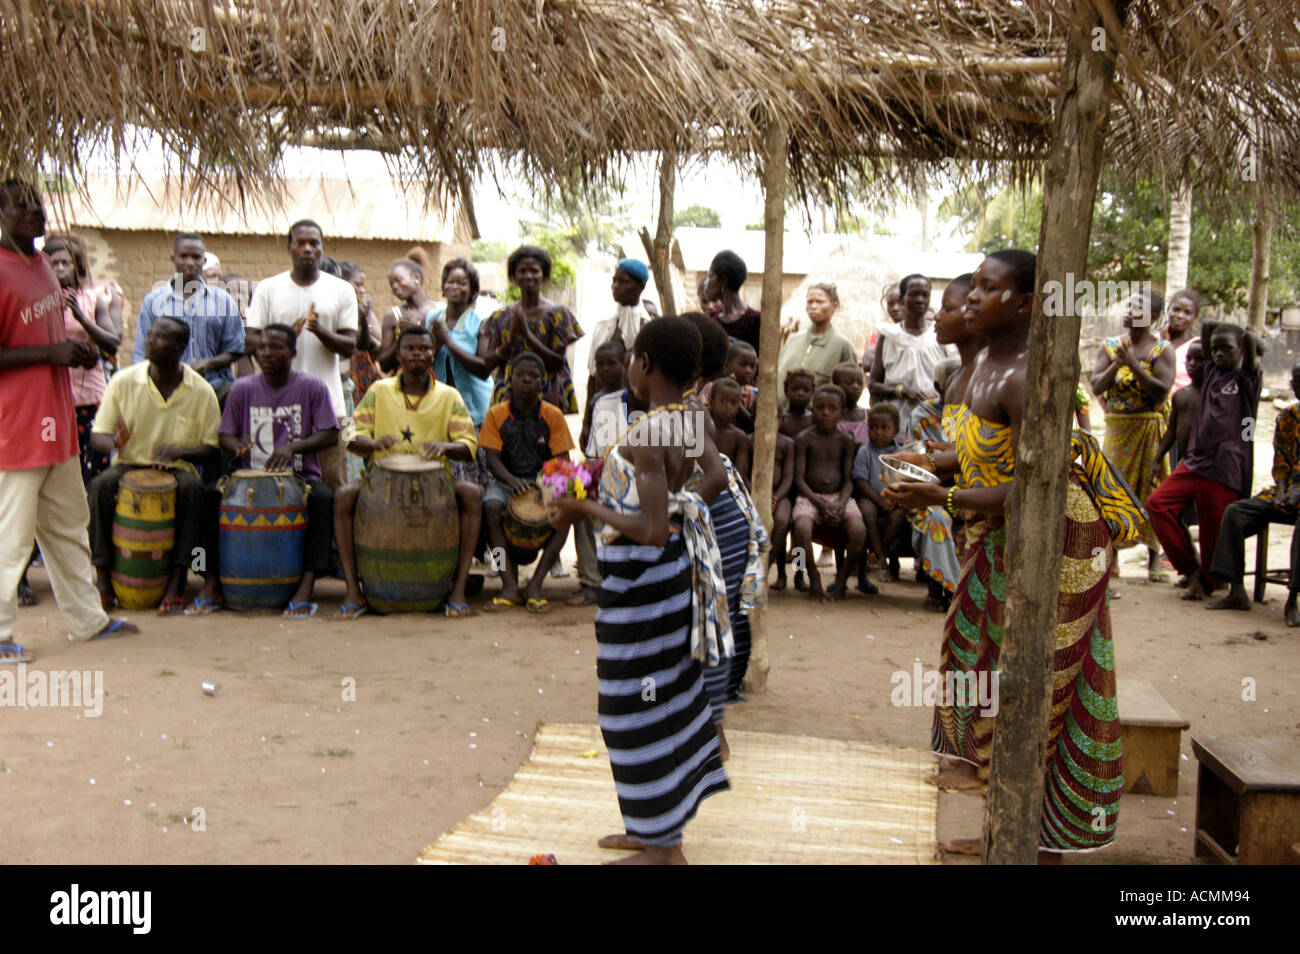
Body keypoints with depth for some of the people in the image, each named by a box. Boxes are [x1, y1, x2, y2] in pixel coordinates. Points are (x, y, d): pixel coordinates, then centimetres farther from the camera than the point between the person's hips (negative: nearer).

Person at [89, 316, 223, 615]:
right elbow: (97, 434, 2)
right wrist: (113, 443, -24)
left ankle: (177, 582, -27)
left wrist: (179, 451, -21)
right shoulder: (124, 381, -3)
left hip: (178, 469, -1)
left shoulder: (202, 391, -4)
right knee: (101, 485, -31)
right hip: (129, 464, 1)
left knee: (193, 489, -34)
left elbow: (211, 450, 0)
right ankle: (104, 580, -24)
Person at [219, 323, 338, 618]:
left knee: (323, 499, -35)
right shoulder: (243, 389, 8)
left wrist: (293, 447, -21)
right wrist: (238, 445, -15)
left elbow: (331, 435, -5)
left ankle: (305, 590, -37)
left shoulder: (312, 387, 1)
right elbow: (225, 436, 10)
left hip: (301, 475, -2)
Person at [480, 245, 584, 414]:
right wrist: (510, 341, -11)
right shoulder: (500, 316, 12)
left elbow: (558, 363, -6)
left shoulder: (557, 313, 3)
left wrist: (527, 334, -13)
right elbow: (486, 362, 5)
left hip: (548, 398, -2)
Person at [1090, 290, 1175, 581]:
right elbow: (1096, 386, -4)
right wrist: (1116, 364, -19)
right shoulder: (1109, 346, 7)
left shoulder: (1162, 350, -2)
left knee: (1151, 492, 0)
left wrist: (1132, 363, -21)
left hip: (1149, 429, -3)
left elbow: (1162, 391, -16)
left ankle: (1154, 557, 9)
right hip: (1116, 427, 3)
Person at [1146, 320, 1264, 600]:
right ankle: (1190, 569, 4)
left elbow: (1251, 341, -17)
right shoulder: (1212, 372, 13)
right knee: (1158, 503, -4)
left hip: (1226, 469, -6)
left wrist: (1251, 340, 5)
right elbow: (1207, 324, 19)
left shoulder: (1247, 379, -2)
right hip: (1195, 461, 6)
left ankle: (1207, 582, 22)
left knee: (1214, 532, -1)